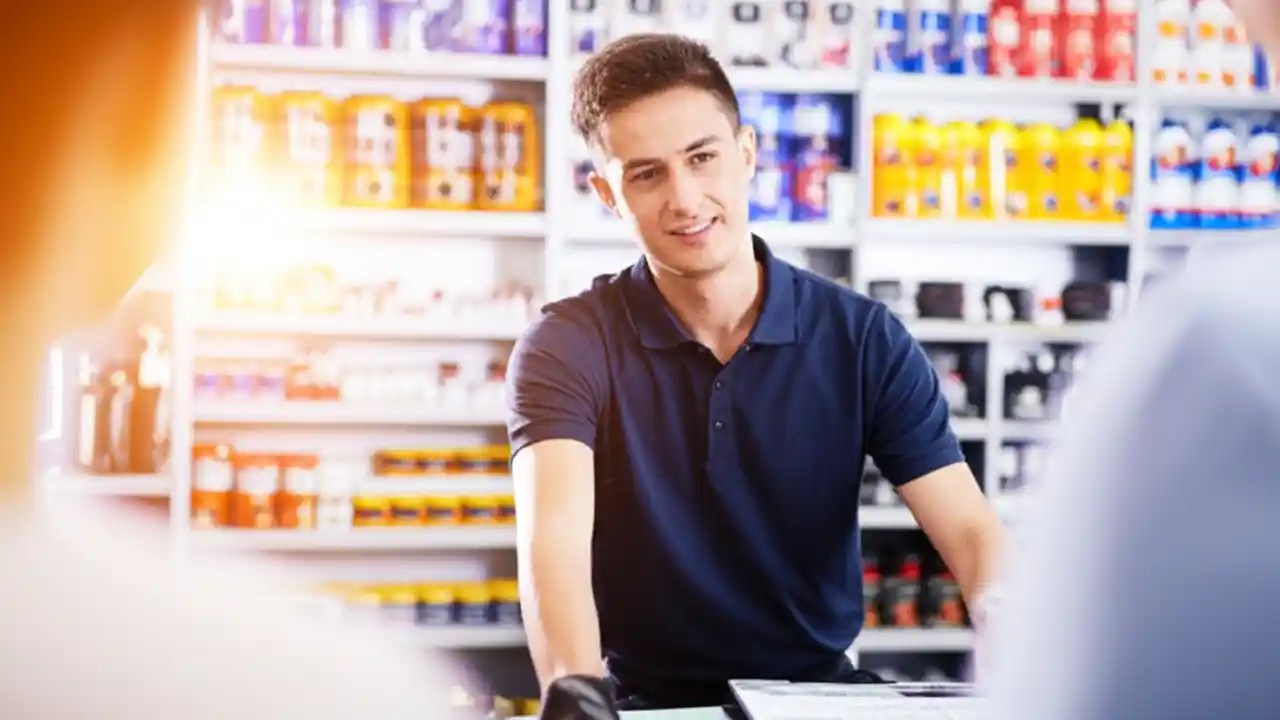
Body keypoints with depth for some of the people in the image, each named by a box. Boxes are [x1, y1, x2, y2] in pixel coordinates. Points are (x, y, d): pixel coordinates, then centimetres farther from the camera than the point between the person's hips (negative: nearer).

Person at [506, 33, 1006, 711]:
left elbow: (972, 534, -10)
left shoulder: (863, 339, -2)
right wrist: (575, 693, -44)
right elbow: (554, 535, -24)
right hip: (646, 699, -2)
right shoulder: (567, 348, -8)